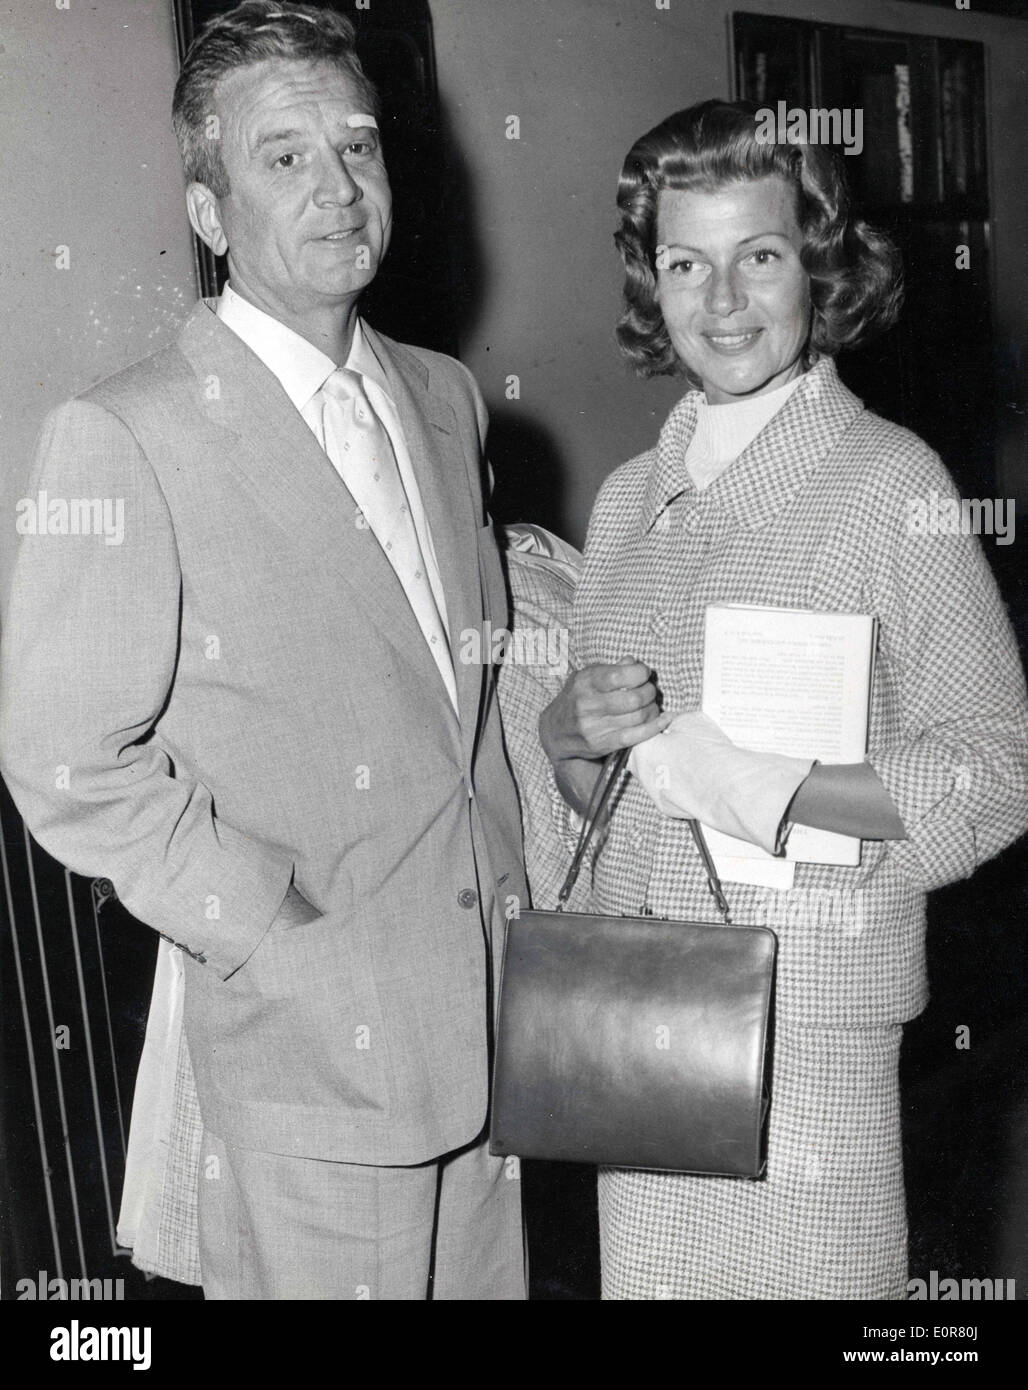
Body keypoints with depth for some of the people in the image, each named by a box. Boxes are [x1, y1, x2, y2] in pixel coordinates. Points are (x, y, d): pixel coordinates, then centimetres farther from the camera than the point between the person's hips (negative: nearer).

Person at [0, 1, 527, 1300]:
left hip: (492, 1016, 6)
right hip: (313, 1049, -6)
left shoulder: (445, 397, 9)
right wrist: (283, 940, -14)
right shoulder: (123, 437, -14)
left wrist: (514, 893, 9)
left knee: (488, 1276, 18)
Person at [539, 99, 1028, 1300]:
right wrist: (573, 732, -6)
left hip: (811, 1015, -4)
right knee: (646, 1271, 12)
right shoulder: (627, 499, 8)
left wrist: (771, 788, -20)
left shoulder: (889, 479, -8)